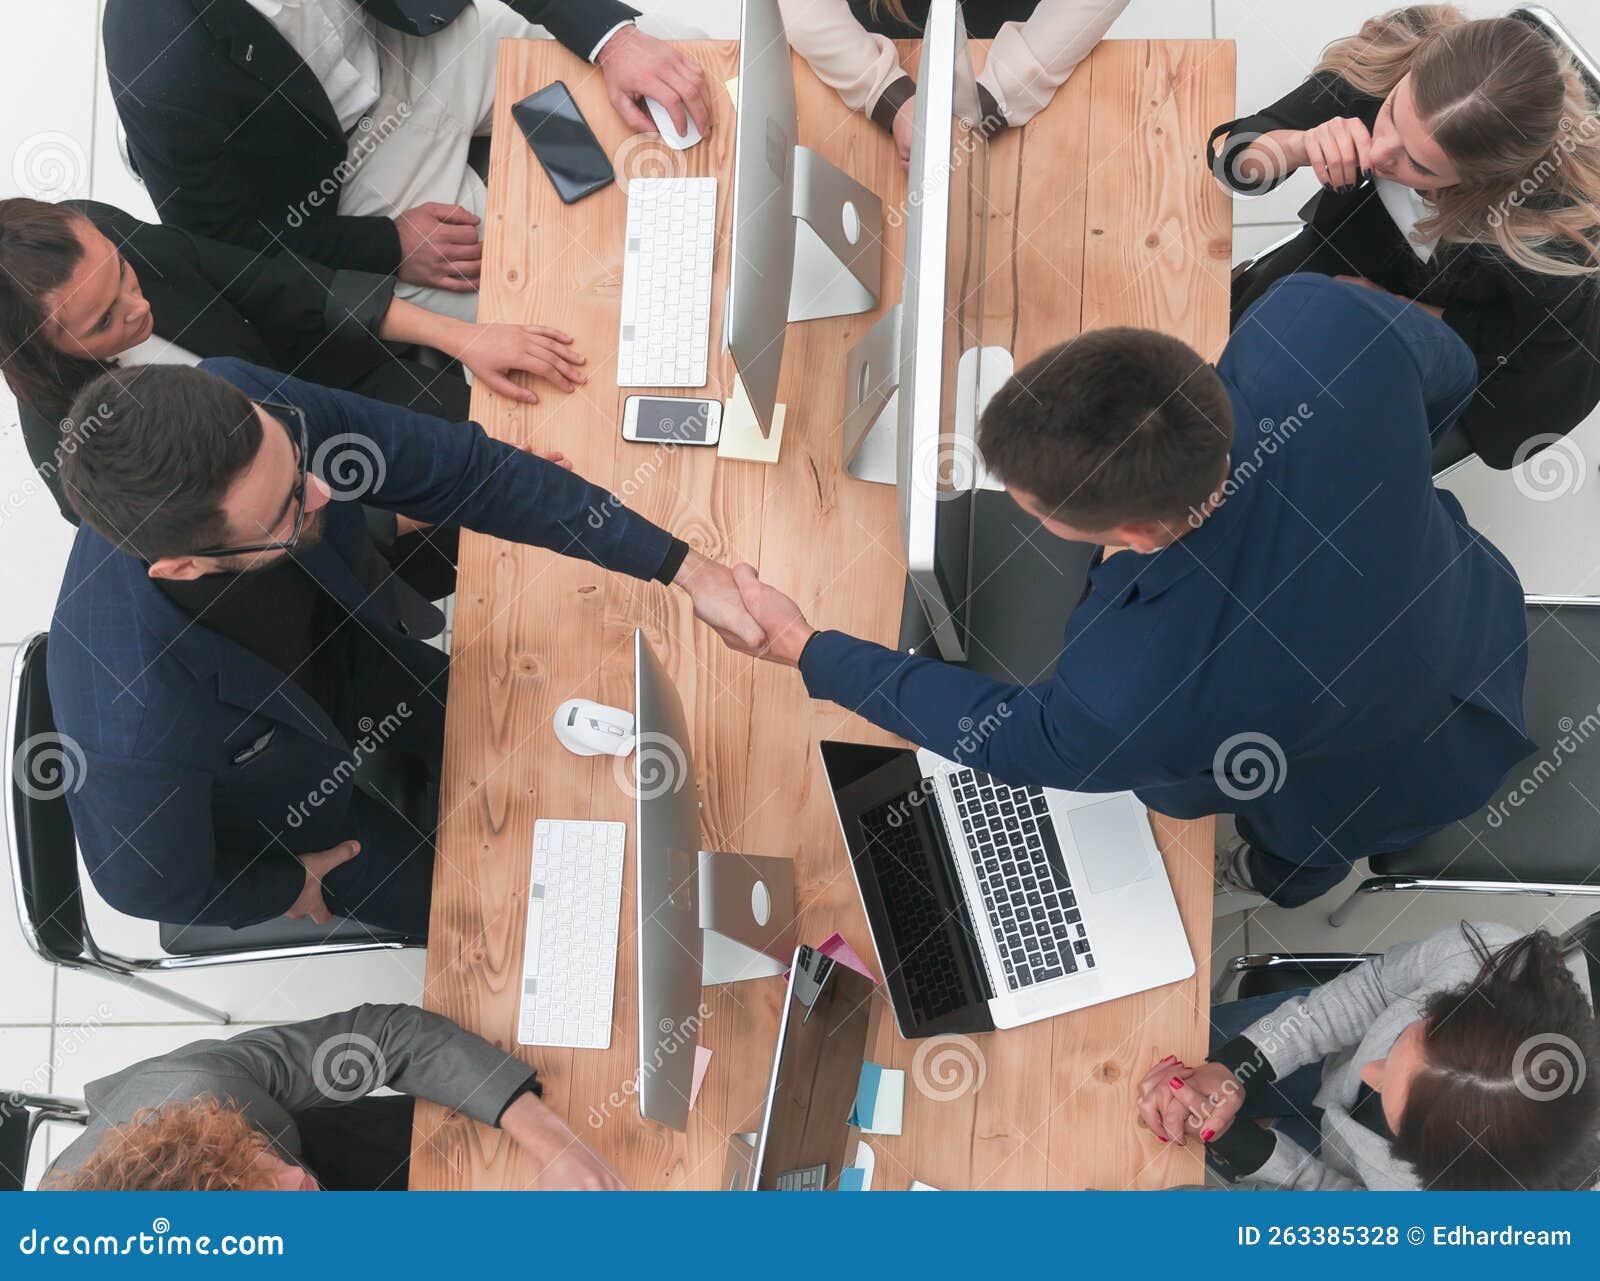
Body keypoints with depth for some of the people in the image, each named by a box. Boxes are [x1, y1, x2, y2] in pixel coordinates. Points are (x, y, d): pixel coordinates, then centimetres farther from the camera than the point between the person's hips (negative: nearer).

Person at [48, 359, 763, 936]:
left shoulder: (240, 408, -38)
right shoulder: (133, 731, -48)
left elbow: (457, 468, -28)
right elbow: (151, 887, -26)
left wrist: (683, 569, -29)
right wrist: (289, 887, -5)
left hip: (347, 653, 4)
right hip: (278, 808, -4)